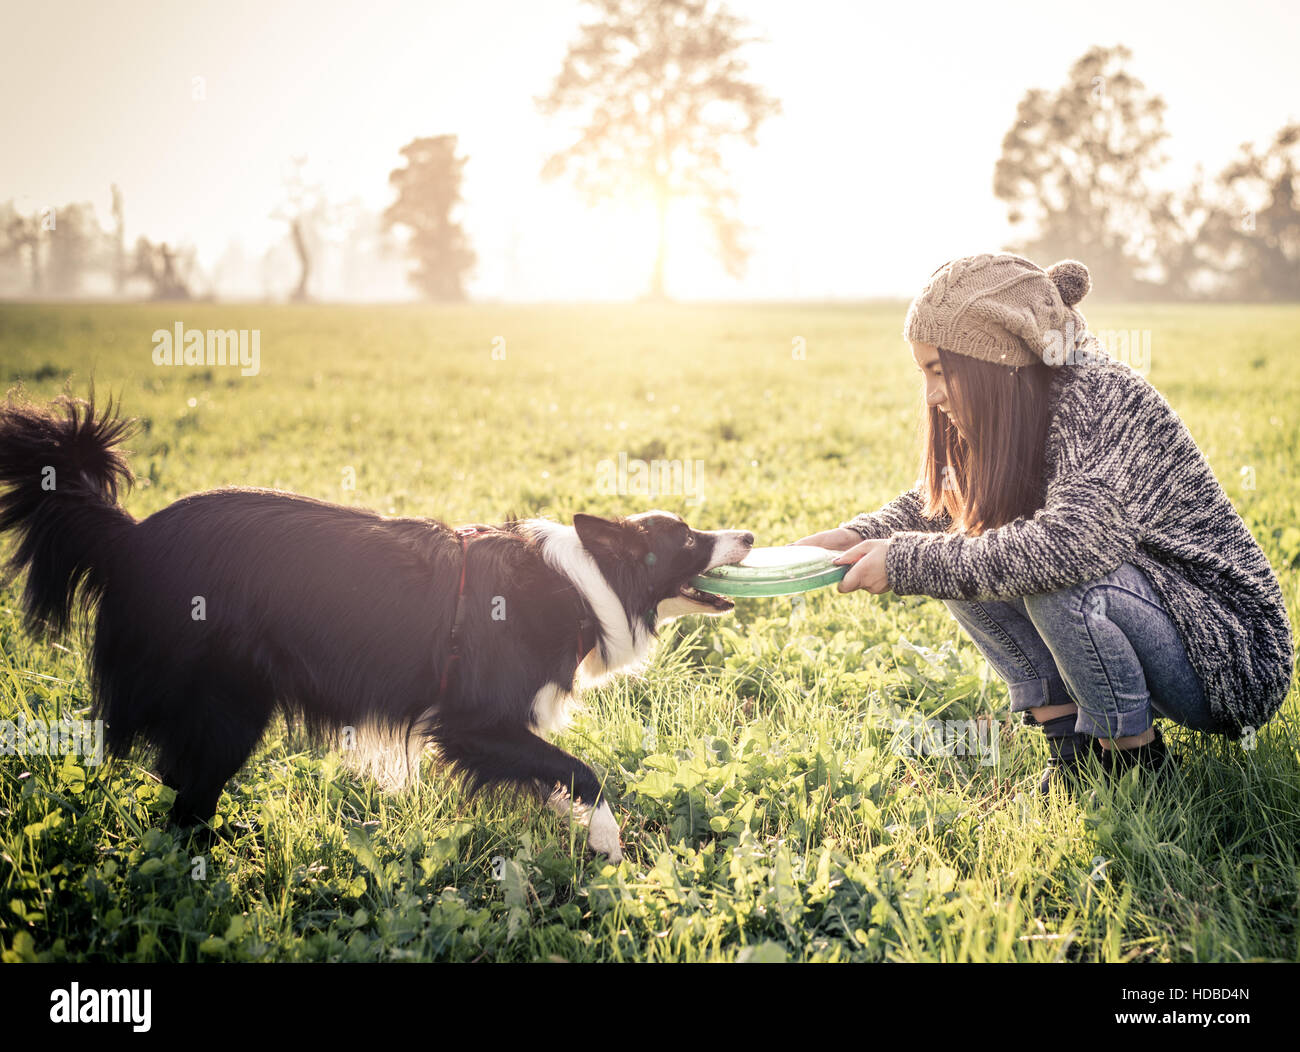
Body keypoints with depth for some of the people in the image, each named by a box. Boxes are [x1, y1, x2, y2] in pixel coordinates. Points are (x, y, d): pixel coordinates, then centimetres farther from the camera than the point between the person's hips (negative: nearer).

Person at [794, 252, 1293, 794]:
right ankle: (1072, 742, 1)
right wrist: (858, 536, -10)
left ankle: (1136, 756, -10)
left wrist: (907, 563, -33)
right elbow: (935, 503, 11)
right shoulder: (1009, 420, 0)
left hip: (1229, 658, -8)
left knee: (1057, 580, -32)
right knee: (963, 571, -4)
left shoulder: (1102, 398, -24)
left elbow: (1072, 545, -39)